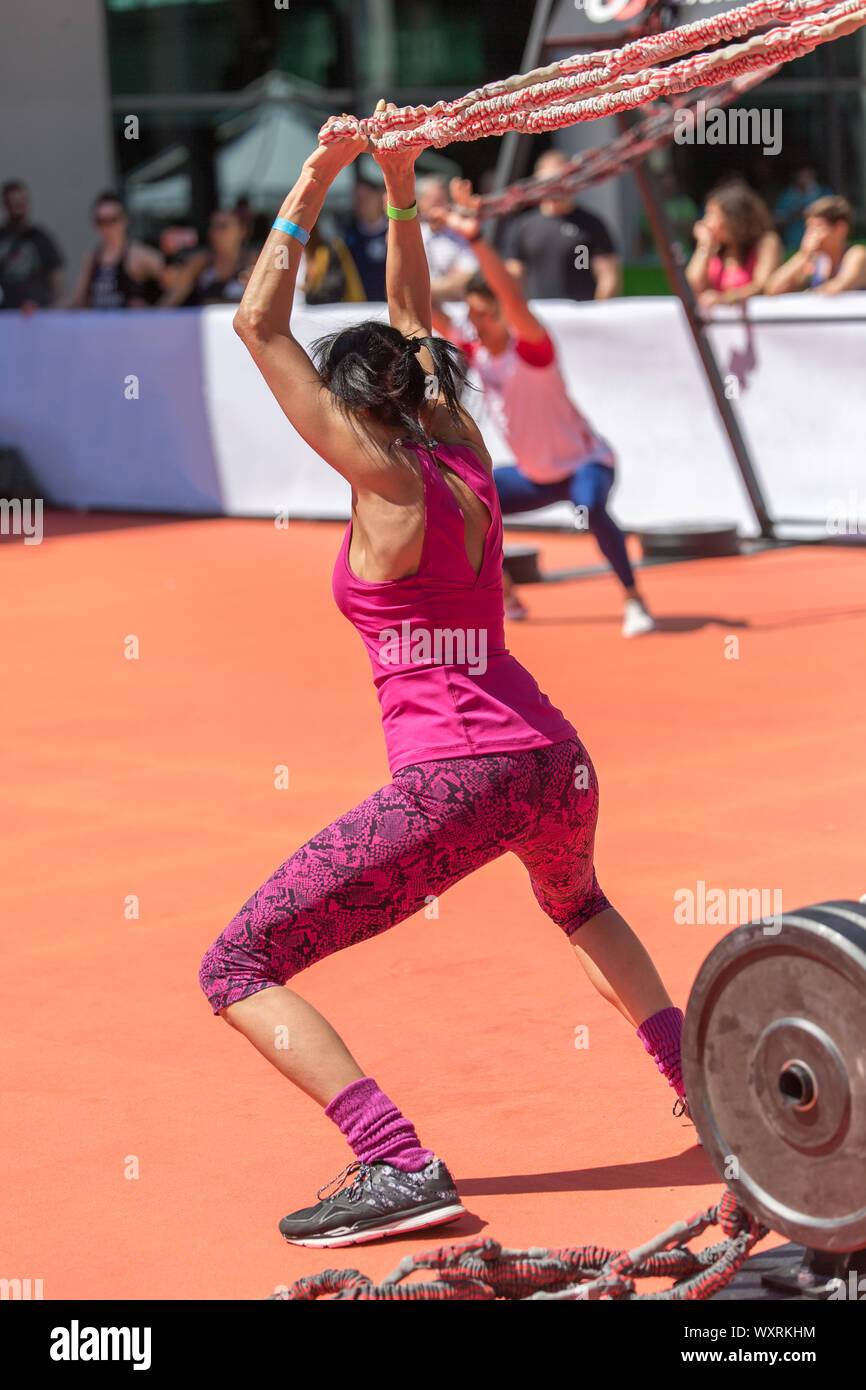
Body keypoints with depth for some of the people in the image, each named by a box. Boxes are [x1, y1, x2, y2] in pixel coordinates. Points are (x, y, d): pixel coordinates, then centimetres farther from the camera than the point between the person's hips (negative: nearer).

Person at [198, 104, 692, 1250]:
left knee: (236, 971, -4)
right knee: (579, 906, 43)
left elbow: (259, 325, -4)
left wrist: (313, 187, 2)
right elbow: (413, 330, 27)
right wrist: (399, 192, 27)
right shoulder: (464, 457, 11)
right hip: (556, 764, 8)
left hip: (454, 780, -8)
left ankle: (397, 1163, -20)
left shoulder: (384, 477, -6)